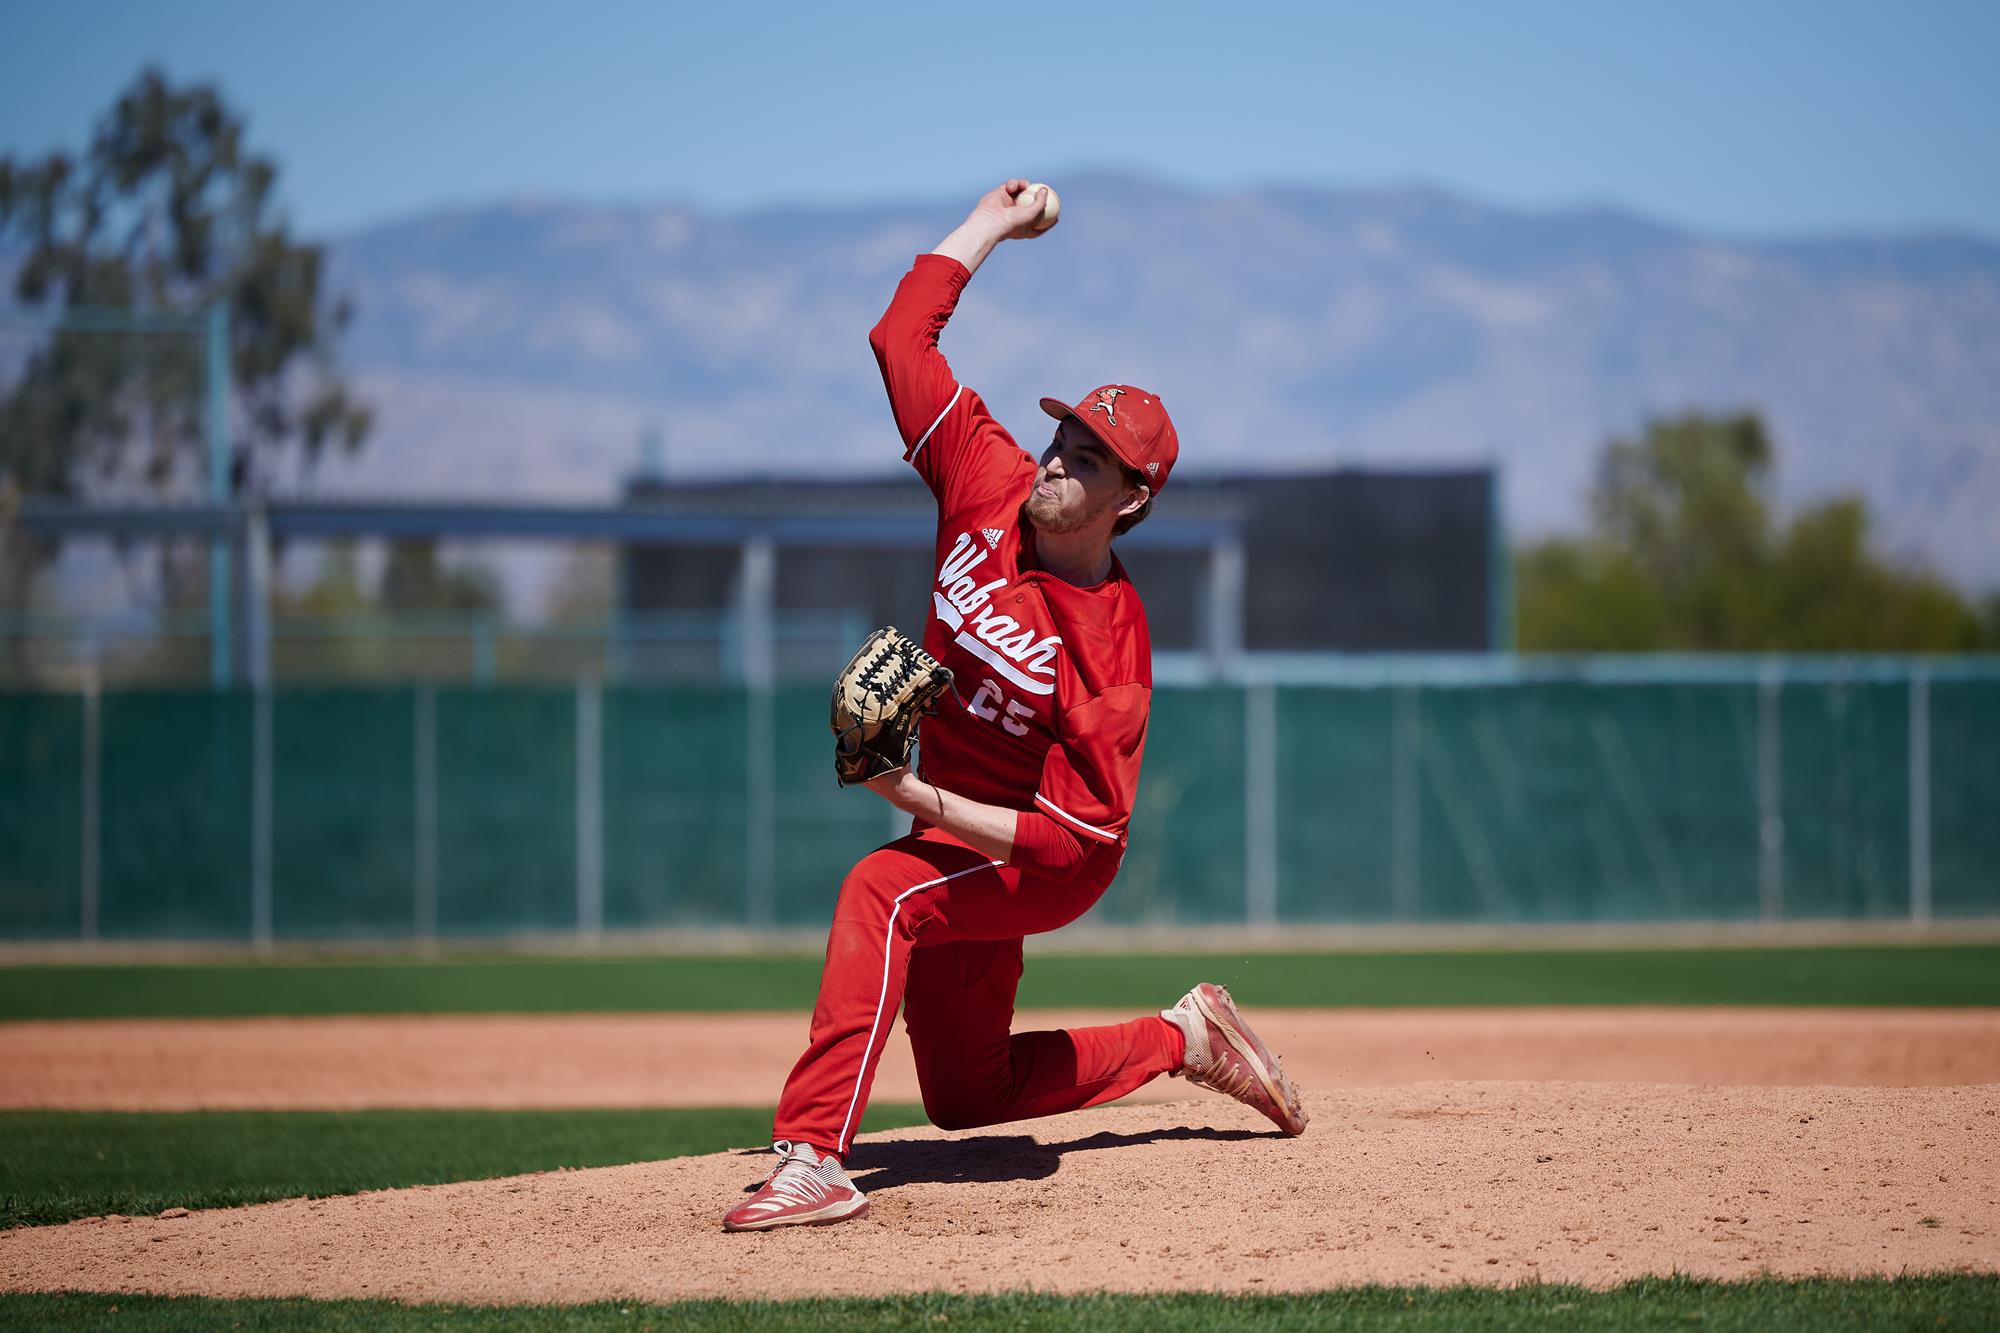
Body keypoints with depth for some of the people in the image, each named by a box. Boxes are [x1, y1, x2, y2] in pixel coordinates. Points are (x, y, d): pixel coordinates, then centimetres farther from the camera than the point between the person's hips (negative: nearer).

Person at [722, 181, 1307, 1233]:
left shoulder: (1111, 648, -26)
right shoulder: (989, 485, -10)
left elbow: (1077, 831, -29)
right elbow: (902, 335, -5)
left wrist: (922, 800, -35)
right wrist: (990, 226, -2)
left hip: (1048, 865, -8)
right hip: (958, 839, 8)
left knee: (883, 890, -38)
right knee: (967, 1097, 18)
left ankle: (815, 1156, -45)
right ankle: (1186, 1038, 37)